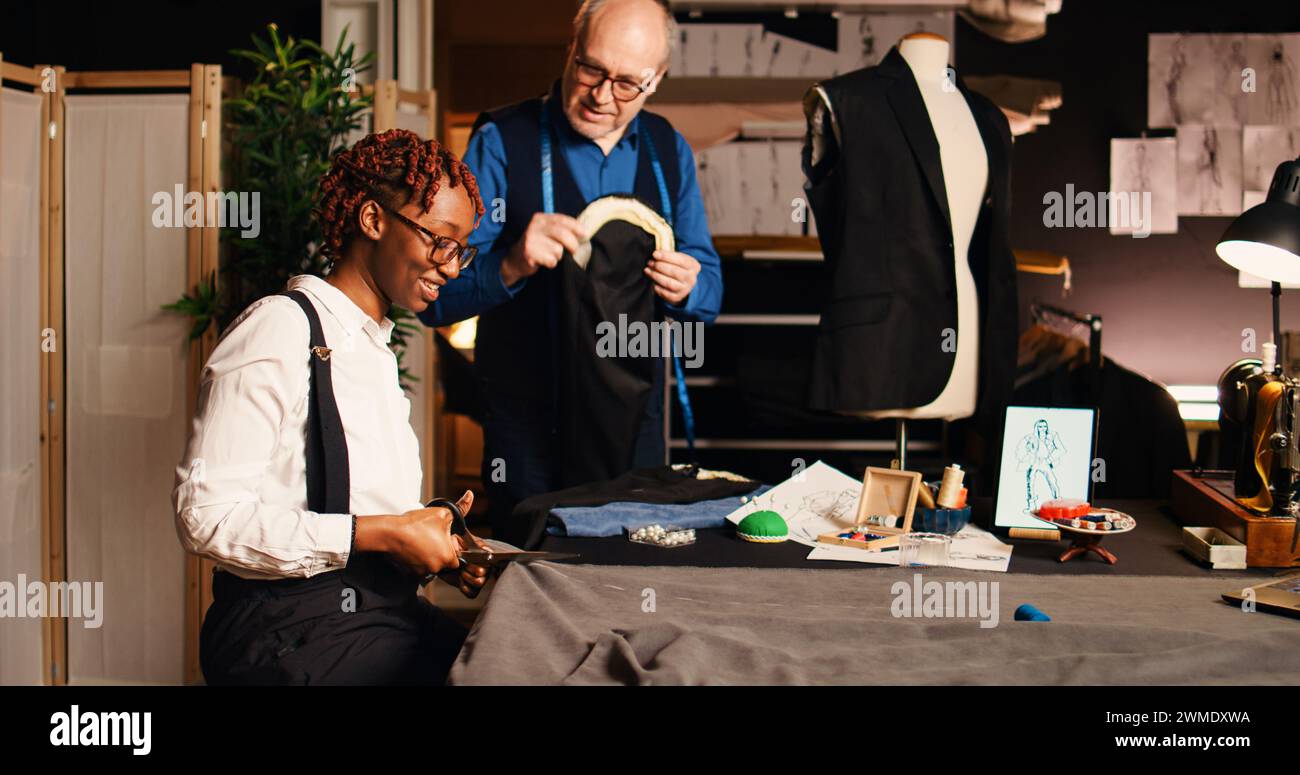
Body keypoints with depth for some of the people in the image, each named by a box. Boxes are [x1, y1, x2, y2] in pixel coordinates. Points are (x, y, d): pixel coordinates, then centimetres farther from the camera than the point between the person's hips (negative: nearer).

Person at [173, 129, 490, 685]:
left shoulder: (375, 350, 20)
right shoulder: (280, 329, -7)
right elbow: (207, 513, -17)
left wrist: (438, 547, 0)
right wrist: (378, 534, -17)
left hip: (384, 615, 8)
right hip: (292, 635, -8)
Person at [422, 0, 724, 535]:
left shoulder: (669, 151, 6)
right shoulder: (501, 142, -8)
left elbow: (710, 294, 10)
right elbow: (435, 299, -12)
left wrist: (686, 288, -13)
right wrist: (510, 266, -30)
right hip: (529, 426, -4)